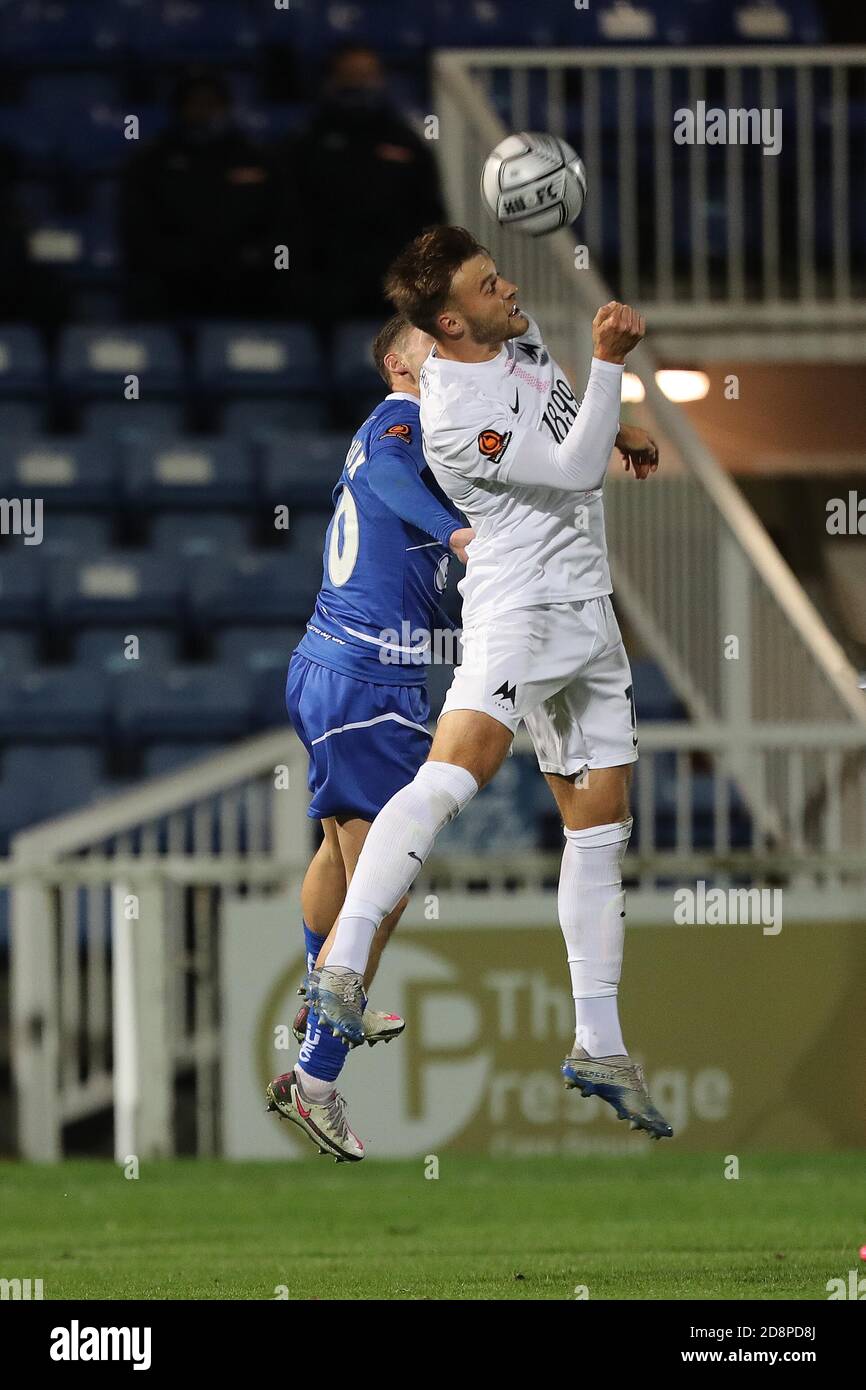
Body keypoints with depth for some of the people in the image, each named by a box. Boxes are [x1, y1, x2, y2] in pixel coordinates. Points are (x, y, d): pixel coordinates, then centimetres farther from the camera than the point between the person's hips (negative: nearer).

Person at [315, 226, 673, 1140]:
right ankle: (342, 967, -34)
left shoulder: (521, 335, 7)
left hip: (587, 606, 9)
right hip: (516, 608, -9)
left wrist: (615, 427, 18)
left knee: (600, 822, 8)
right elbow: (573, 470, -21)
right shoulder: (453, 420, -20)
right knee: (457, 769, -31)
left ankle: (597, 1045, 14)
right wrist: (609, 362, -26)